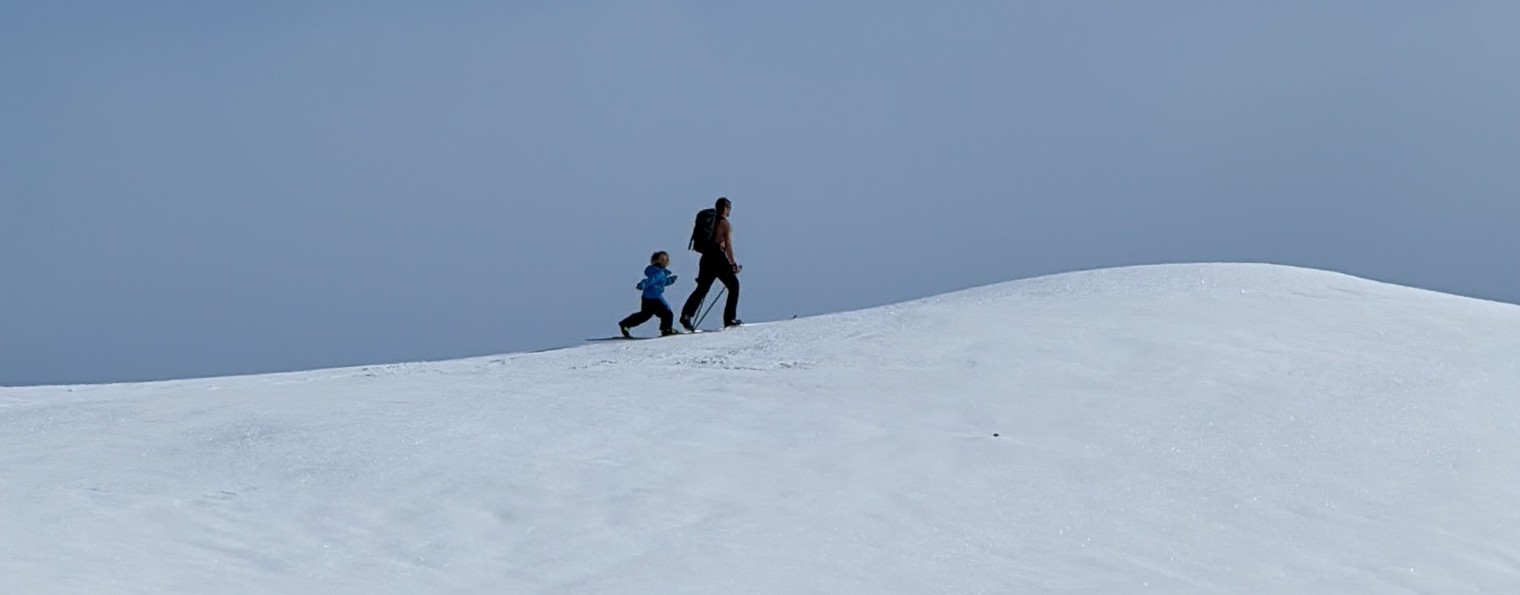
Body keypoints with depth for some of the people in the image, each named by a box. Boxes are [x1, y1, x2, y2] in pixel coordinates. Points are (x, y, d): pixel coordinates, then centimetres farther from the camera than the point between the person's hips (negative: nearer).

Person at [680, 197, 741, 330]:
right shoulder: (725, 224, -5)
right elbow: (728, 245, -12)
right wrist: (733, 264, -7)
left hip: (706, 258, 7)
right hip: (718, 259, -7)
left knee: (702, 288, 8)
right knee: (734, 286, 8)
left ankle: (686, 315, -10)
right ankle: (730, 319, 2)